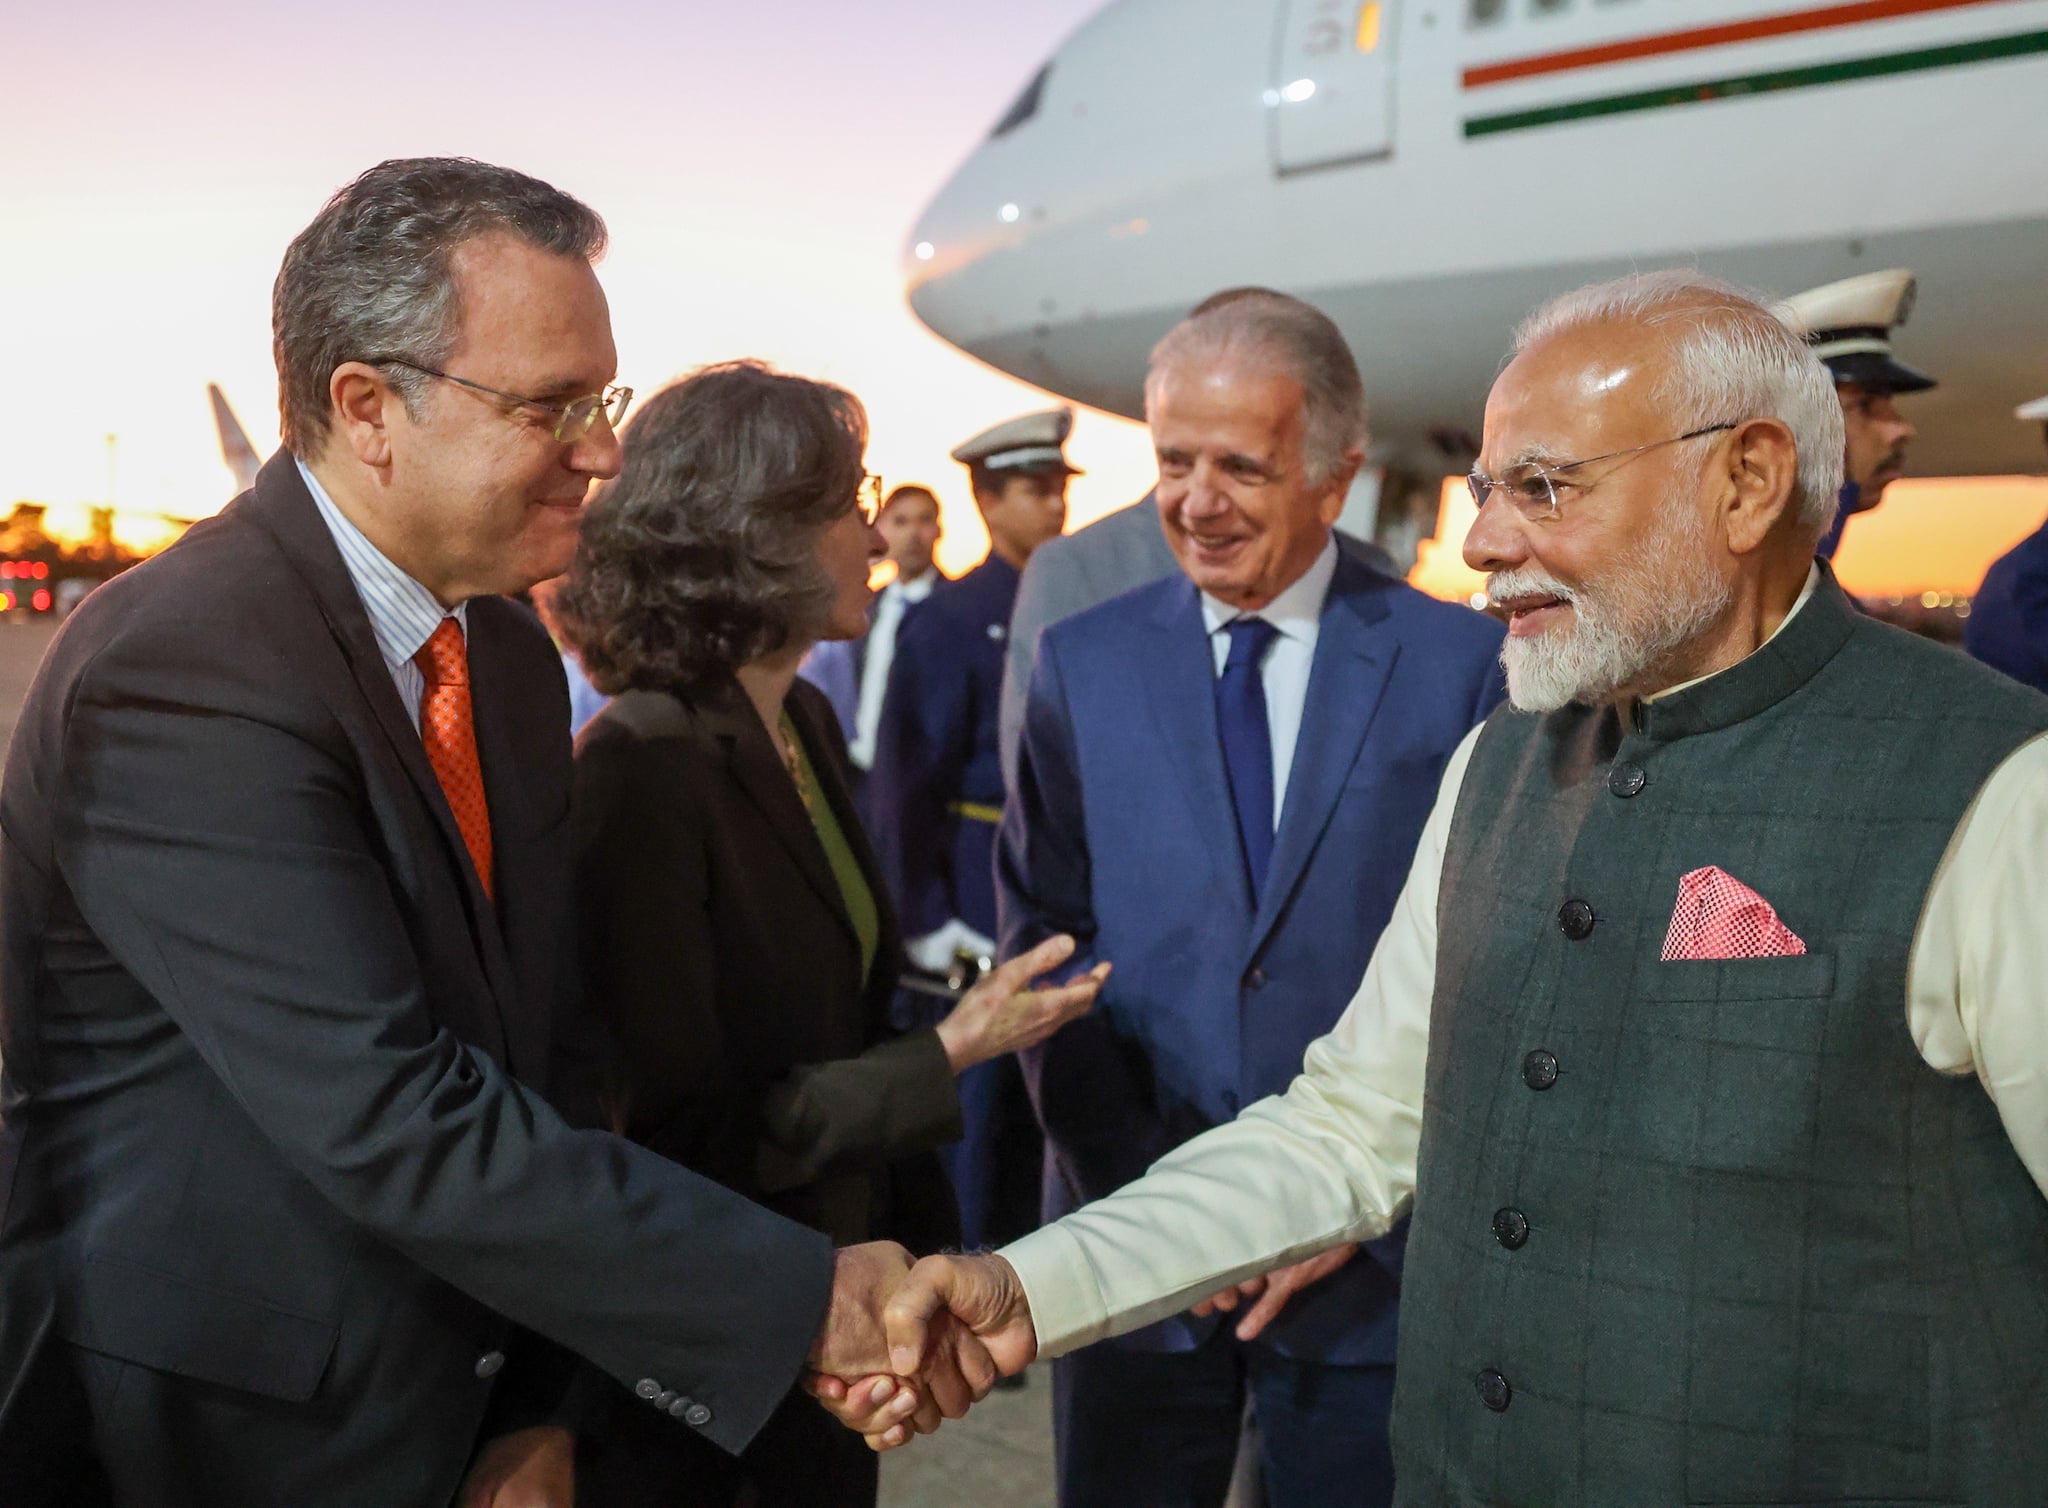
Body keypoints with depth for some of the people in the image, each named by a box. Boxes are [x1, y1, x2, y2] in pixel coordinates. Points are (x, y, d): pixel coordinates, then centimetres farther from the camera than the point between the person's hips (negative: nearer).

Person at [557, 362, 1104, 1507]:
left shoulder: (805, 723, 1)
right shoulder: (641, 766, -25)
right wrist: (948, 1054, -21)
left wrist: (922, 1232, 8)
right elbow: (682, 1128, -23)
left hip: (842, 1282, 7)